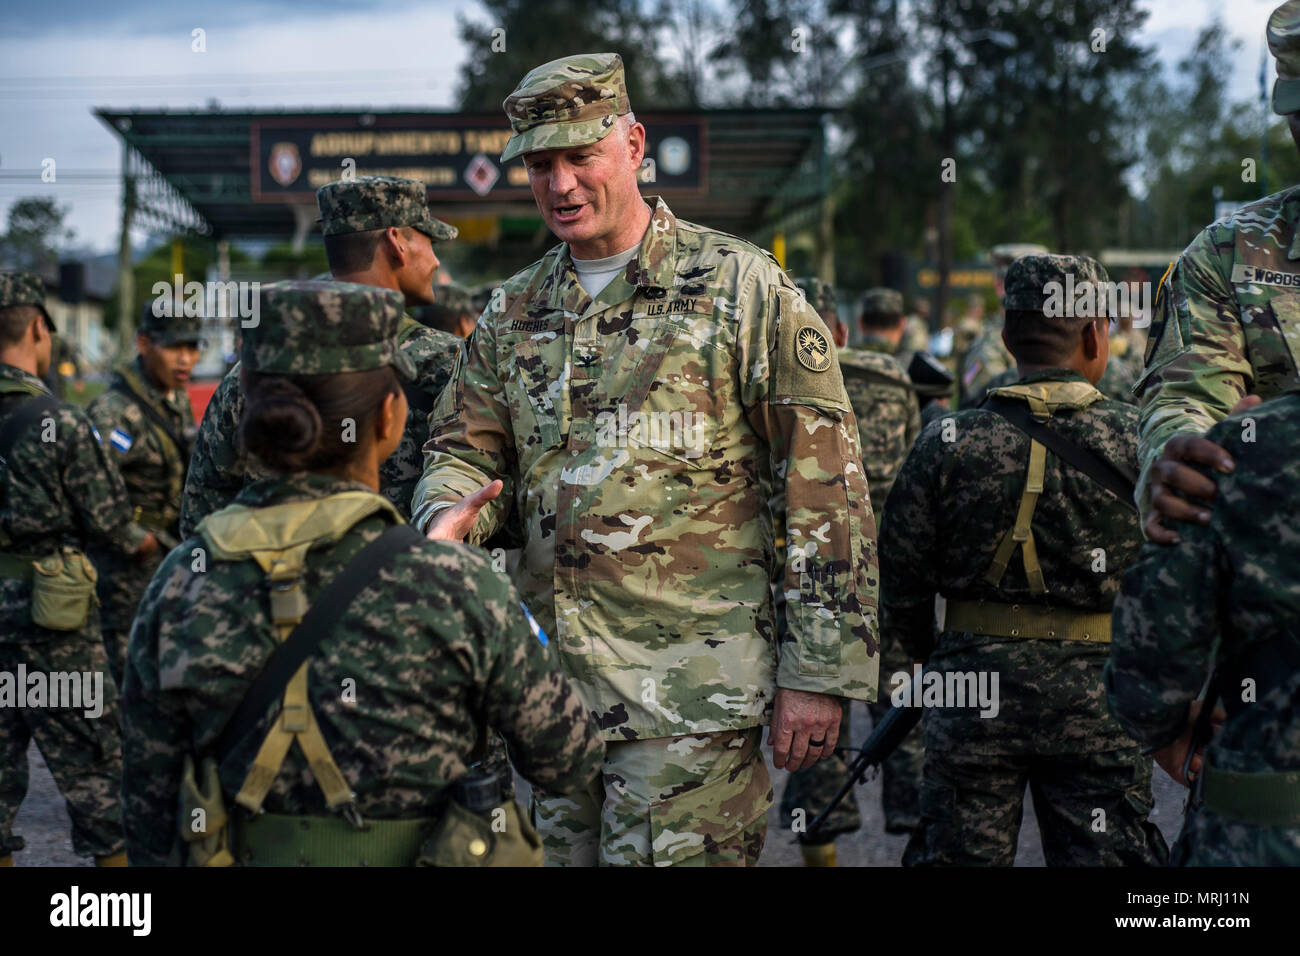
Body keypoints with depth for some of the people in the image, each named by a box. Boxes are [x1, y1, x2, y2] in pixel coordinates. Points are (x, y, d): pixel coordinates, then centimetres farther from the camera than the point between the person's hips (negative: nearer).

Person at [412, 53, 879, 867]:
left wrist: (820, 675, -11)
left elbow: (827, 490, -6)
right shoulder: (515, 313, 13)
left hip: (693, 690, -6)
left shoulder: (741, 288, -4)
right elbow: (463, 448, 18)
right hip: (555, 679, 6)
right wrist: (450, 517, -8)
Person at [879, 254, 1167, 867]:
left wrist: (926, 656, 16)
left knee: (957, 853, 12)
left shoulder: (948, 443, -6)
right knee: (1101, 855, 8)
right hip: (1097, 695, 0)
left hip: (974, 686, 1)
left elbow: (900, 579, -1)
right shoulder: (1141, 443, -6)